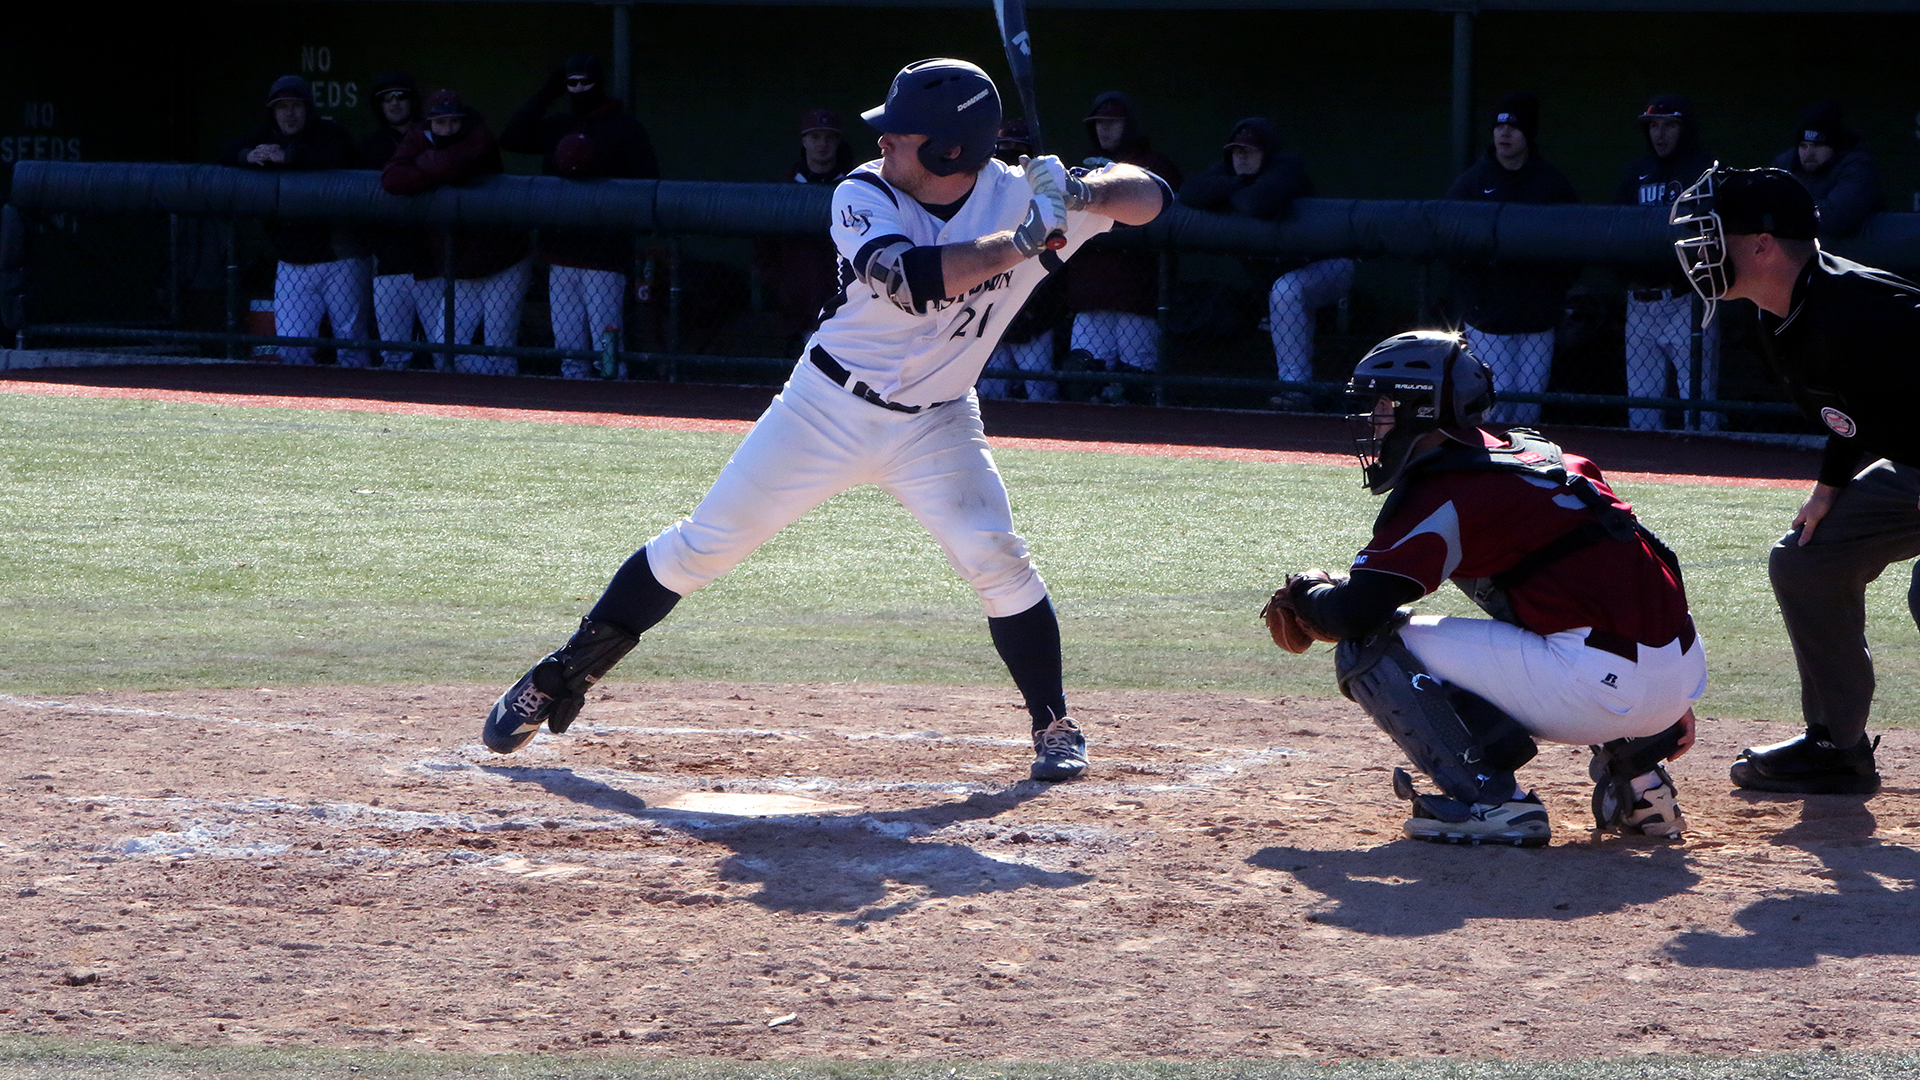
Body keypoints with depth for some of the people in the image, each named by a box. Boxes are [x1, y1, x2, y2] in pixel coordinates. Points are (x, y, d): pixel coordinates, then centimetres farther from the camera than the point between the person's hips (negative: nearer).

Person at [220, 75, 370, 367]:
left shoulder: (331, 133, -4)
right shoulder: (264, 135, 12)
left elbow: (337, 158, -24)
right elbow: (227, 152, 3)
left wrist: (288, 156, -30)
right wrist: (248, 156, -19)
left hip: (339, 259, -4)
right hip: (293, 264, 4)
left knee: (351, 344, -1)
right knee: (291, 349, -1)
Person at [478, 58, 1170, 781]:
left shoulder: (1018, 196, -13)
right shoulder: (864, 196, -17)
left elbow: (1148, 195, -13)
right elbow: (913, 280, -35)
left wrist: (1084, 194, -33)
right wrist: (1024, 240, -38)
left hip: (935, 424, 1)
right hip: (827, 410, 0)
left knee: (997, 558, -17)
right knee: (700, 546, 2)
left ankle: (1055, 726, 3)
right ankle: (562, 678, 14)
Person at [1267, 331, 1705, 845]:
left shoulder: (1444, 493, -6)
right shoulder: (1537, 456, 20)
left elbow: (1351, 615, -9)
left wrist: (1307, 591, 12)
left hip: (1605, 684, -8)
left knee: (1367, 649, -1)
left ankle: (1488, 799, -7)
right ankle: (1636, 775, 24)